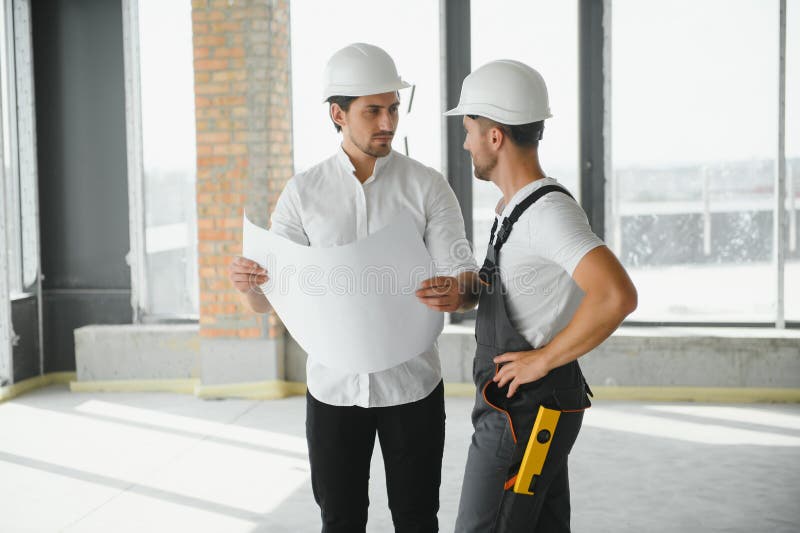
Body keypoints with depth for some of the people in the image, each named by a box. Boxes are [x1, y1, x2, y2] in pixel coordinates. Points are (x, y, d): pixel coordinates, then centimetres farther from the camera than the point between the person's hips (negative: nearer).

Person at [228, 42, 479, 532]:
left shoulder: (427, 186, -3)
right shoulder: (303, 192, 1)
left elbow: (465, 278, -9)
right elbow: (267, 302, -1)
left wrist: (461, 292, -34)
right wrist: (250, 285, -25)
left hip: (411, 383, -1)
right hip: (333, 386, 1)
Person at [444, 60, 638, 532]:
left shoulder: (549, 210, -22)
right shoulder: (519, 208, 10)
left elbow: (617, 296, -35)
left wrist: (544, 359, -24)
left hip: (525, 414, -10)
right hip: (527, 406, 10)